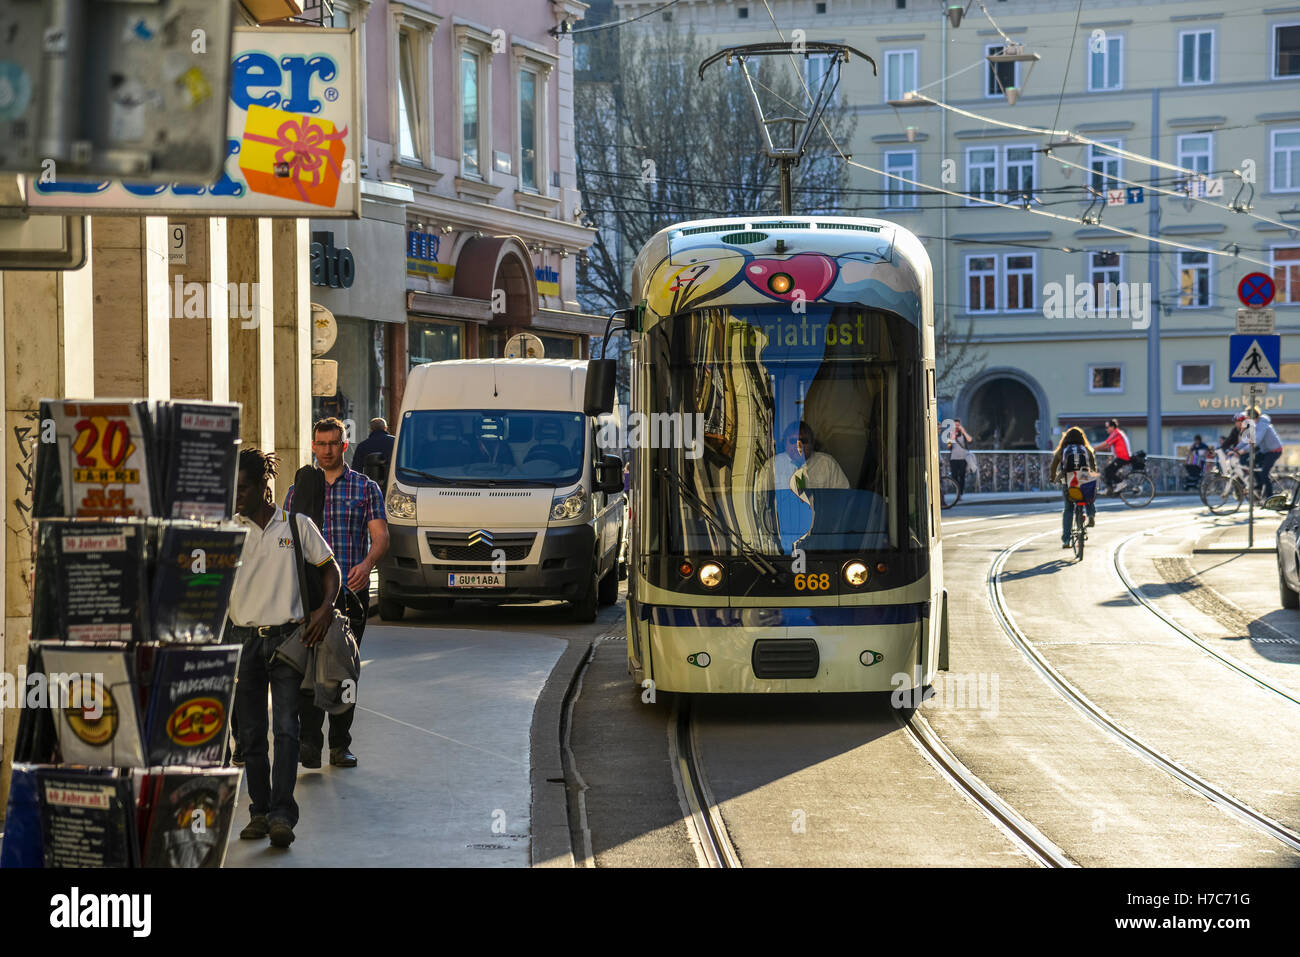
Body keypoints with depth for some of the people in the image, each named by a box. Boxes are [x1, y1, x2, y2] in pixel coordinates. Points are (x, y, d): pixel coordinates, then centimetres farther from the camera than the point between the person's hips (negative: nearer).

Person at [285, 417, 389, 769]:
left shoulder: (366, 488, 6)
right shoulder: (299, 490, 10)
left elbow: (380, 535, -3)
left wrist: (367, 563, -22)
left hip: (352, 591, 0)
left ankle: (340, 745, 13)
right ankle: (309, 742, -16)